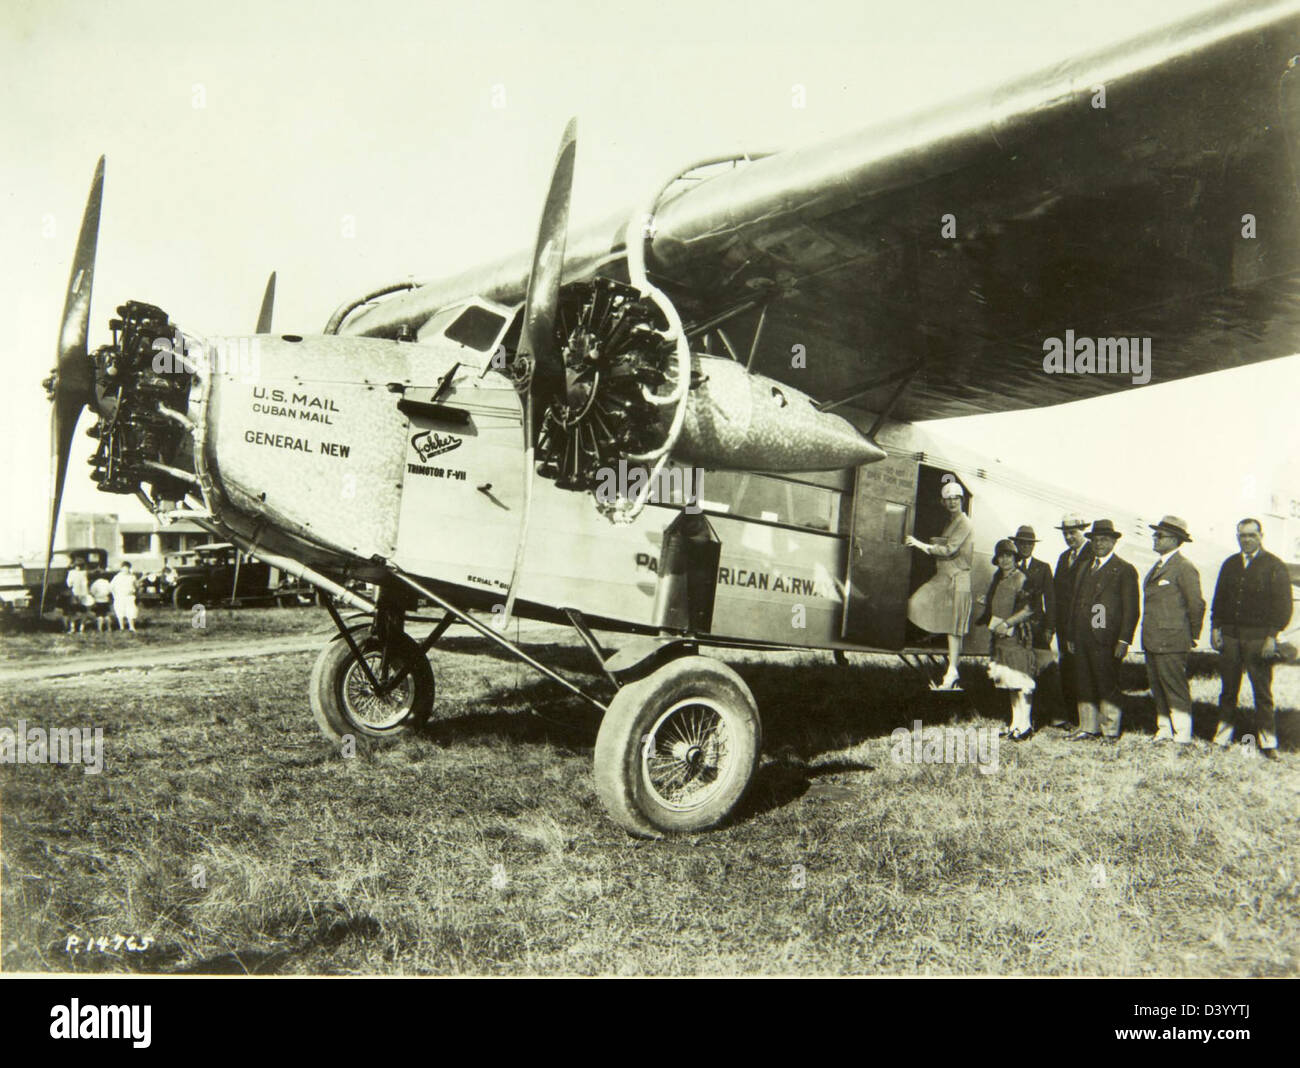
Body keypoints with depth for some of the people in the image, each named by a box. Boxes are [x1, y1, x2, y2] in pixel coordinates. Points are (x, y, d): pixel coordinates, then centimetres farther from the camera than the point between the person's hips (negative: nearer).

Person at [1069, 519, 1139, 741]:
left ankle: (1110, 731, 8)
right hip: (1083, 638, 6)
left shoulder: (1125, 570, -1)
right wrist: (1073, 636, 14)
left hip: (1106, 639, -6)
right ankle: (1089, 728, 18)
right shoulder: (1086, 568, 19)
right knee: (1085, 685, 9)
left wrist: (1124, 641, -13)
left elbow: (1131, 609, -6)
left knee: (1108, 687, 0)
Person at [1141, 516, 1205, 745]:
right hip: (1152, 640, 9)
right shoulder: (1158, 566, 16)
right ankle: (1164, 731, 21)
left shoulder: (1184, 568, -12)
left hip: (1171, 642, -9)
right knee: (1158, 689, 13)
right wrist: (1148, 636, 18)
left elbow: (1197, 604, -11)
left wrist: (1192, 636, -3)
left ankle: (1182, 737, 4)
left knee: (1176, 690, -3)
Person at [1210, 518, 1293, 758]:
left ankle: (1267, 742, 10)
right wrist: (1215, 628, 6)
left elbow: (1283, 604, -4)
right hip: (1229, 636, 4)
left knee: (1263, 691, 2)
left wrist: (1272, 635, -11)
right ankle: (1223, 737, 15)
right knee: (1228, 690, 8)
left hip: (1259, 638, -4)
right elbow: (1219, 599, 15)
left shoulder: (1274, 566, -1)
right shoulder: (1230, 564, 13)